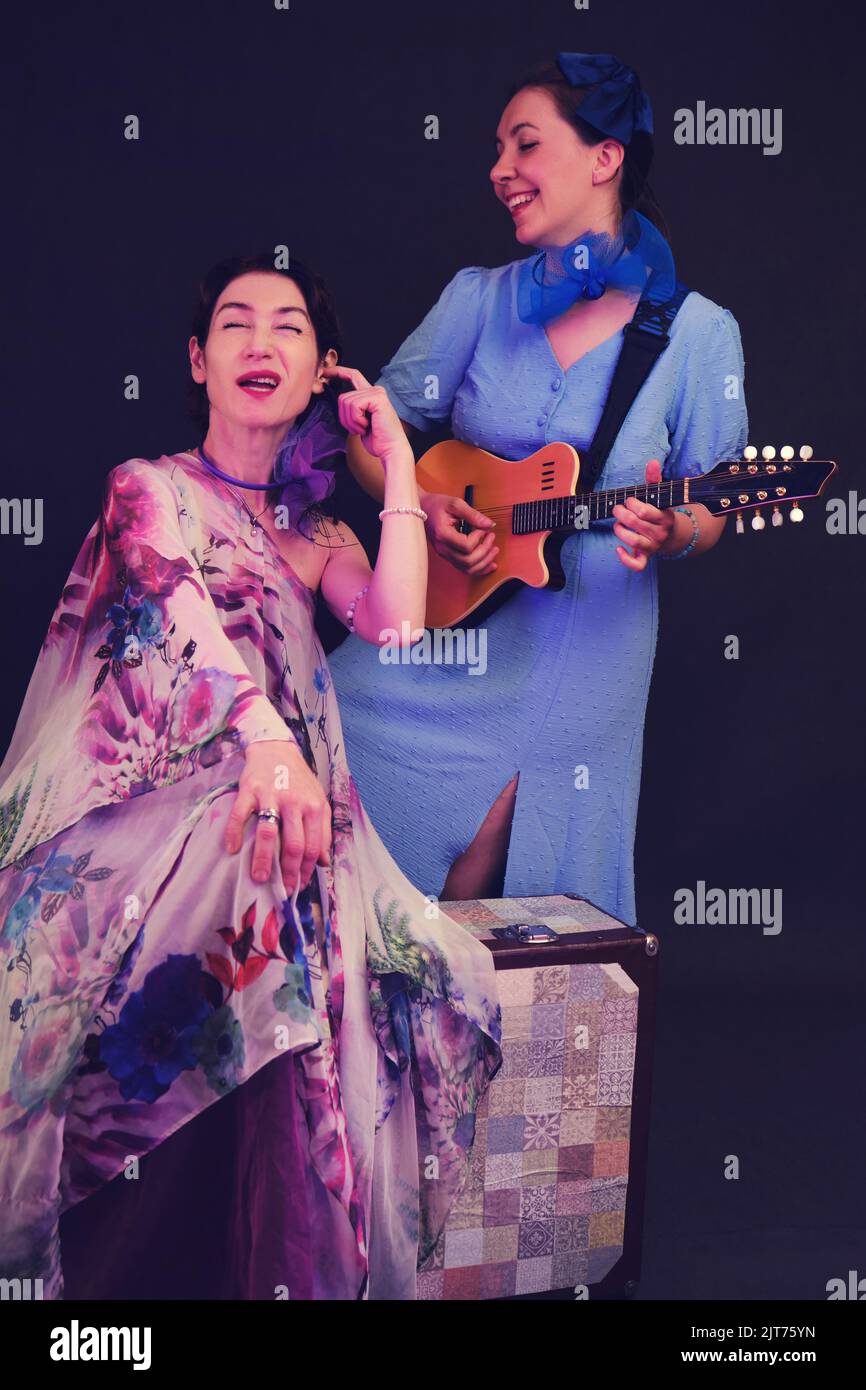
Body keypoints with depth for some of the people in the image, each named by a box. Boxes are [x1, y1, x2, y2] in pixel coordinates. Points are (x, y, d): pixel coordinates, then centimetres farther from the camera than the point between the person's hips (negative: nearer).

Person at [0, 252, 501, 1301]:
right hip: (139, 803, -4)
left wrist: (396, 458, 7)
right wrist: (264, 732, -36)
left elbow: (396, 623, 0)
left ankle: (311, 1267, -20)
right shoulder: (148, 487, 9)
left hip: (267, 802, 4)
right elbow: (182, 604, -15)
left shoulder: (314, 534, 23)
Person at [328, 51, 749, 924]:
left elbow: (708, 518, 0)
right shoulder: (478, 298, 2)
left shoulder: (696, 333, -5)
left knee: (479, 880, 1)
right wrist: (419, 507, -11)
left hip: (577, 649, -2)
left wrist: (669, 532, -22)